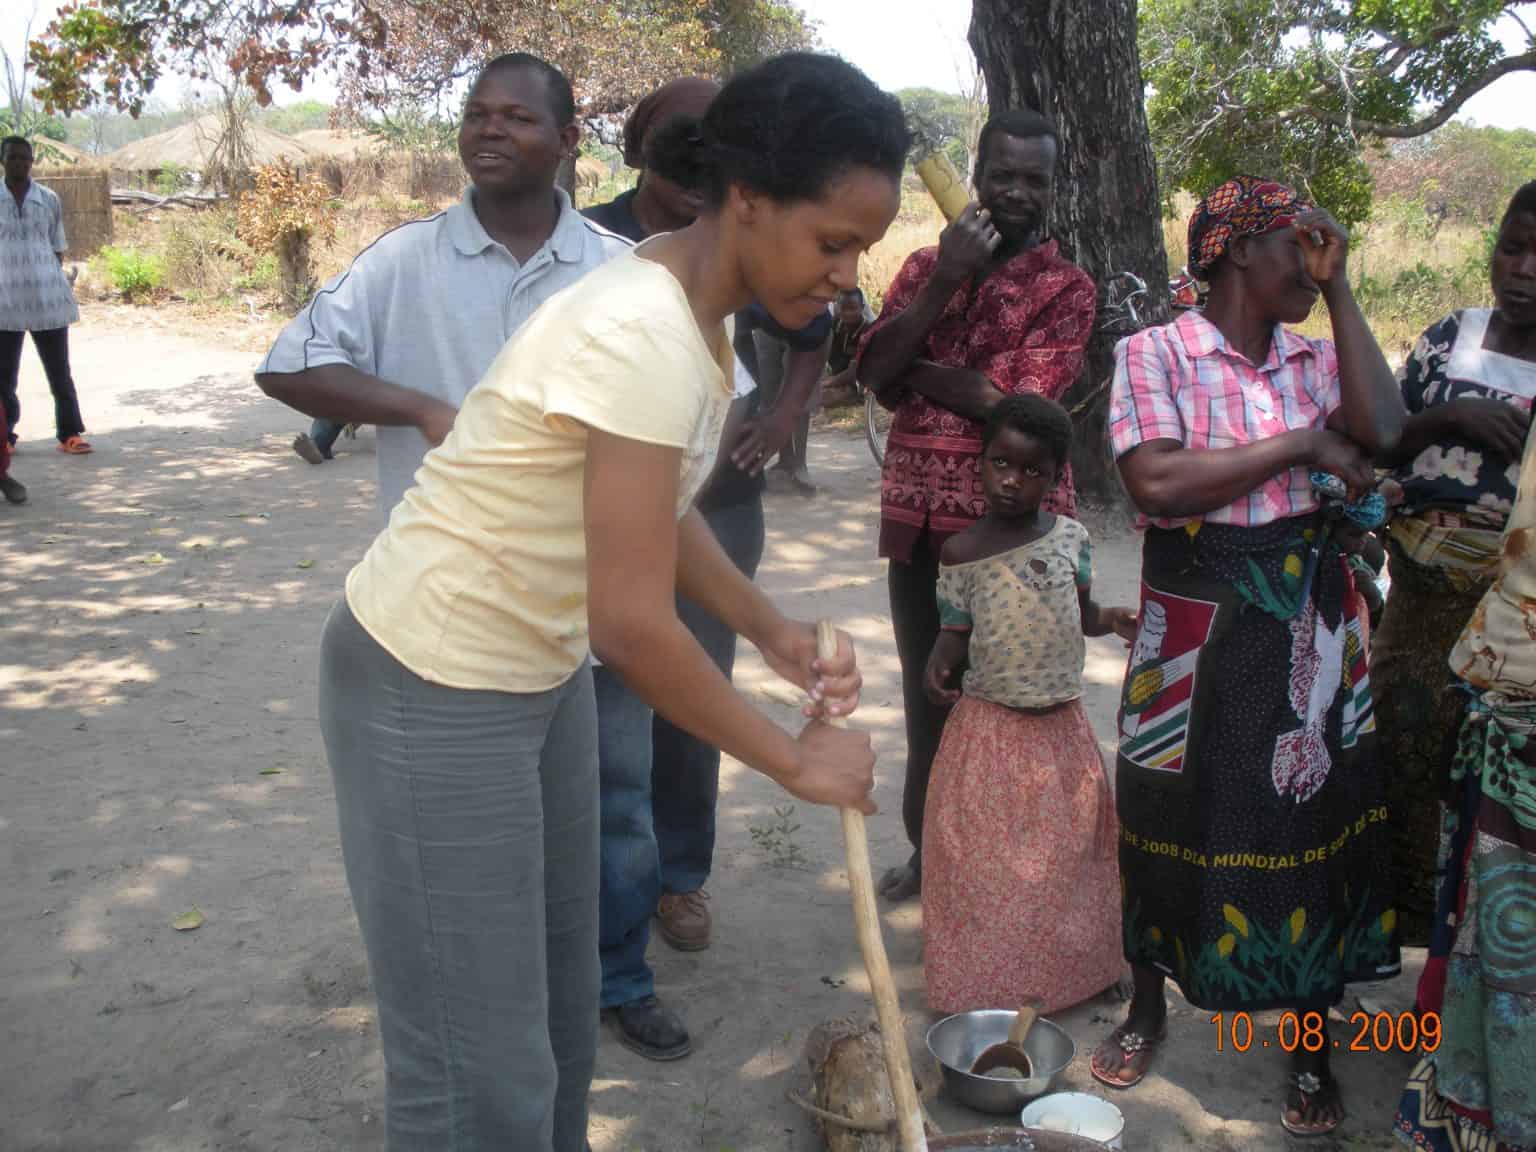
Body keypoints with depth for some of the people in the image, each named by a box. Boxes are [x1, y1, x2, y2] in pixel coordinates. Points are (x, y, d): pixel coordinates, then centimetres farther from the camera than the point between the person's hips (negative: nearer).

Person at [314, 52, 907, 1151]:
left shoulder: (698, 308, 2)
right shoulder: (646, 338, -28)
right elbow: (633, 622, -28)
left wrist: (774, 632, 2)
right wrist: (794, 759, -16)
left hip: (538, 671, 9)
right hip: (435, 690, -9)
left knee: (559, 999, 19)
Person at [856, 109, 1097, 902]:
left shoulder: (1066, 288, -2)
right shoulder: (926, 265, 10)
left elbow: (1018, 403, -17)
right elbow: (871, 370, -4)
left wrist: (915, 368, -7)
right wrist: (944, 284, -13)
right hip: (917, 513, 4)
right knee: (924, 688, 14)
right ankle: (928, 845, 31)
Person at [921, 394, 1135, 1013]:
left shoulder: (1070, 537, 0)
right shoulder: (962, 553, -7)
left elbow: (1081, 612, 11)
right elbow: (956, 632, -4)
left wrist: (1113, 620, -10)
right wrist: (939, 663, -25)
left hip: (1062, 725, 3)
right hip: (990, 726, -3)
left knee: (1066, 851, 14)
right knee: (987, 862, 3)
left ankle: (1068, 969, 32)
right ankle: (987, 979, 18)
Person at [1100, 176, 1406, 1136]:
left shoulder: (1317, 358, 7)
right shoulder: (1155, 353, -6)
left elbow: (1383, 434, -12)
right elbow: (1155, 481, -21)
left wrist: (1339, 288, -7)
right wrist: (1303, 445, -15)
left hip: (1314, 622, 4)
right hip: (1196, 625, -3)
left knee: (1314, 820, 8)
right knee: (1173, 820, 10)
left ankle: (1312, 1050, 28)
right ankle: (1149, 1009, 36)